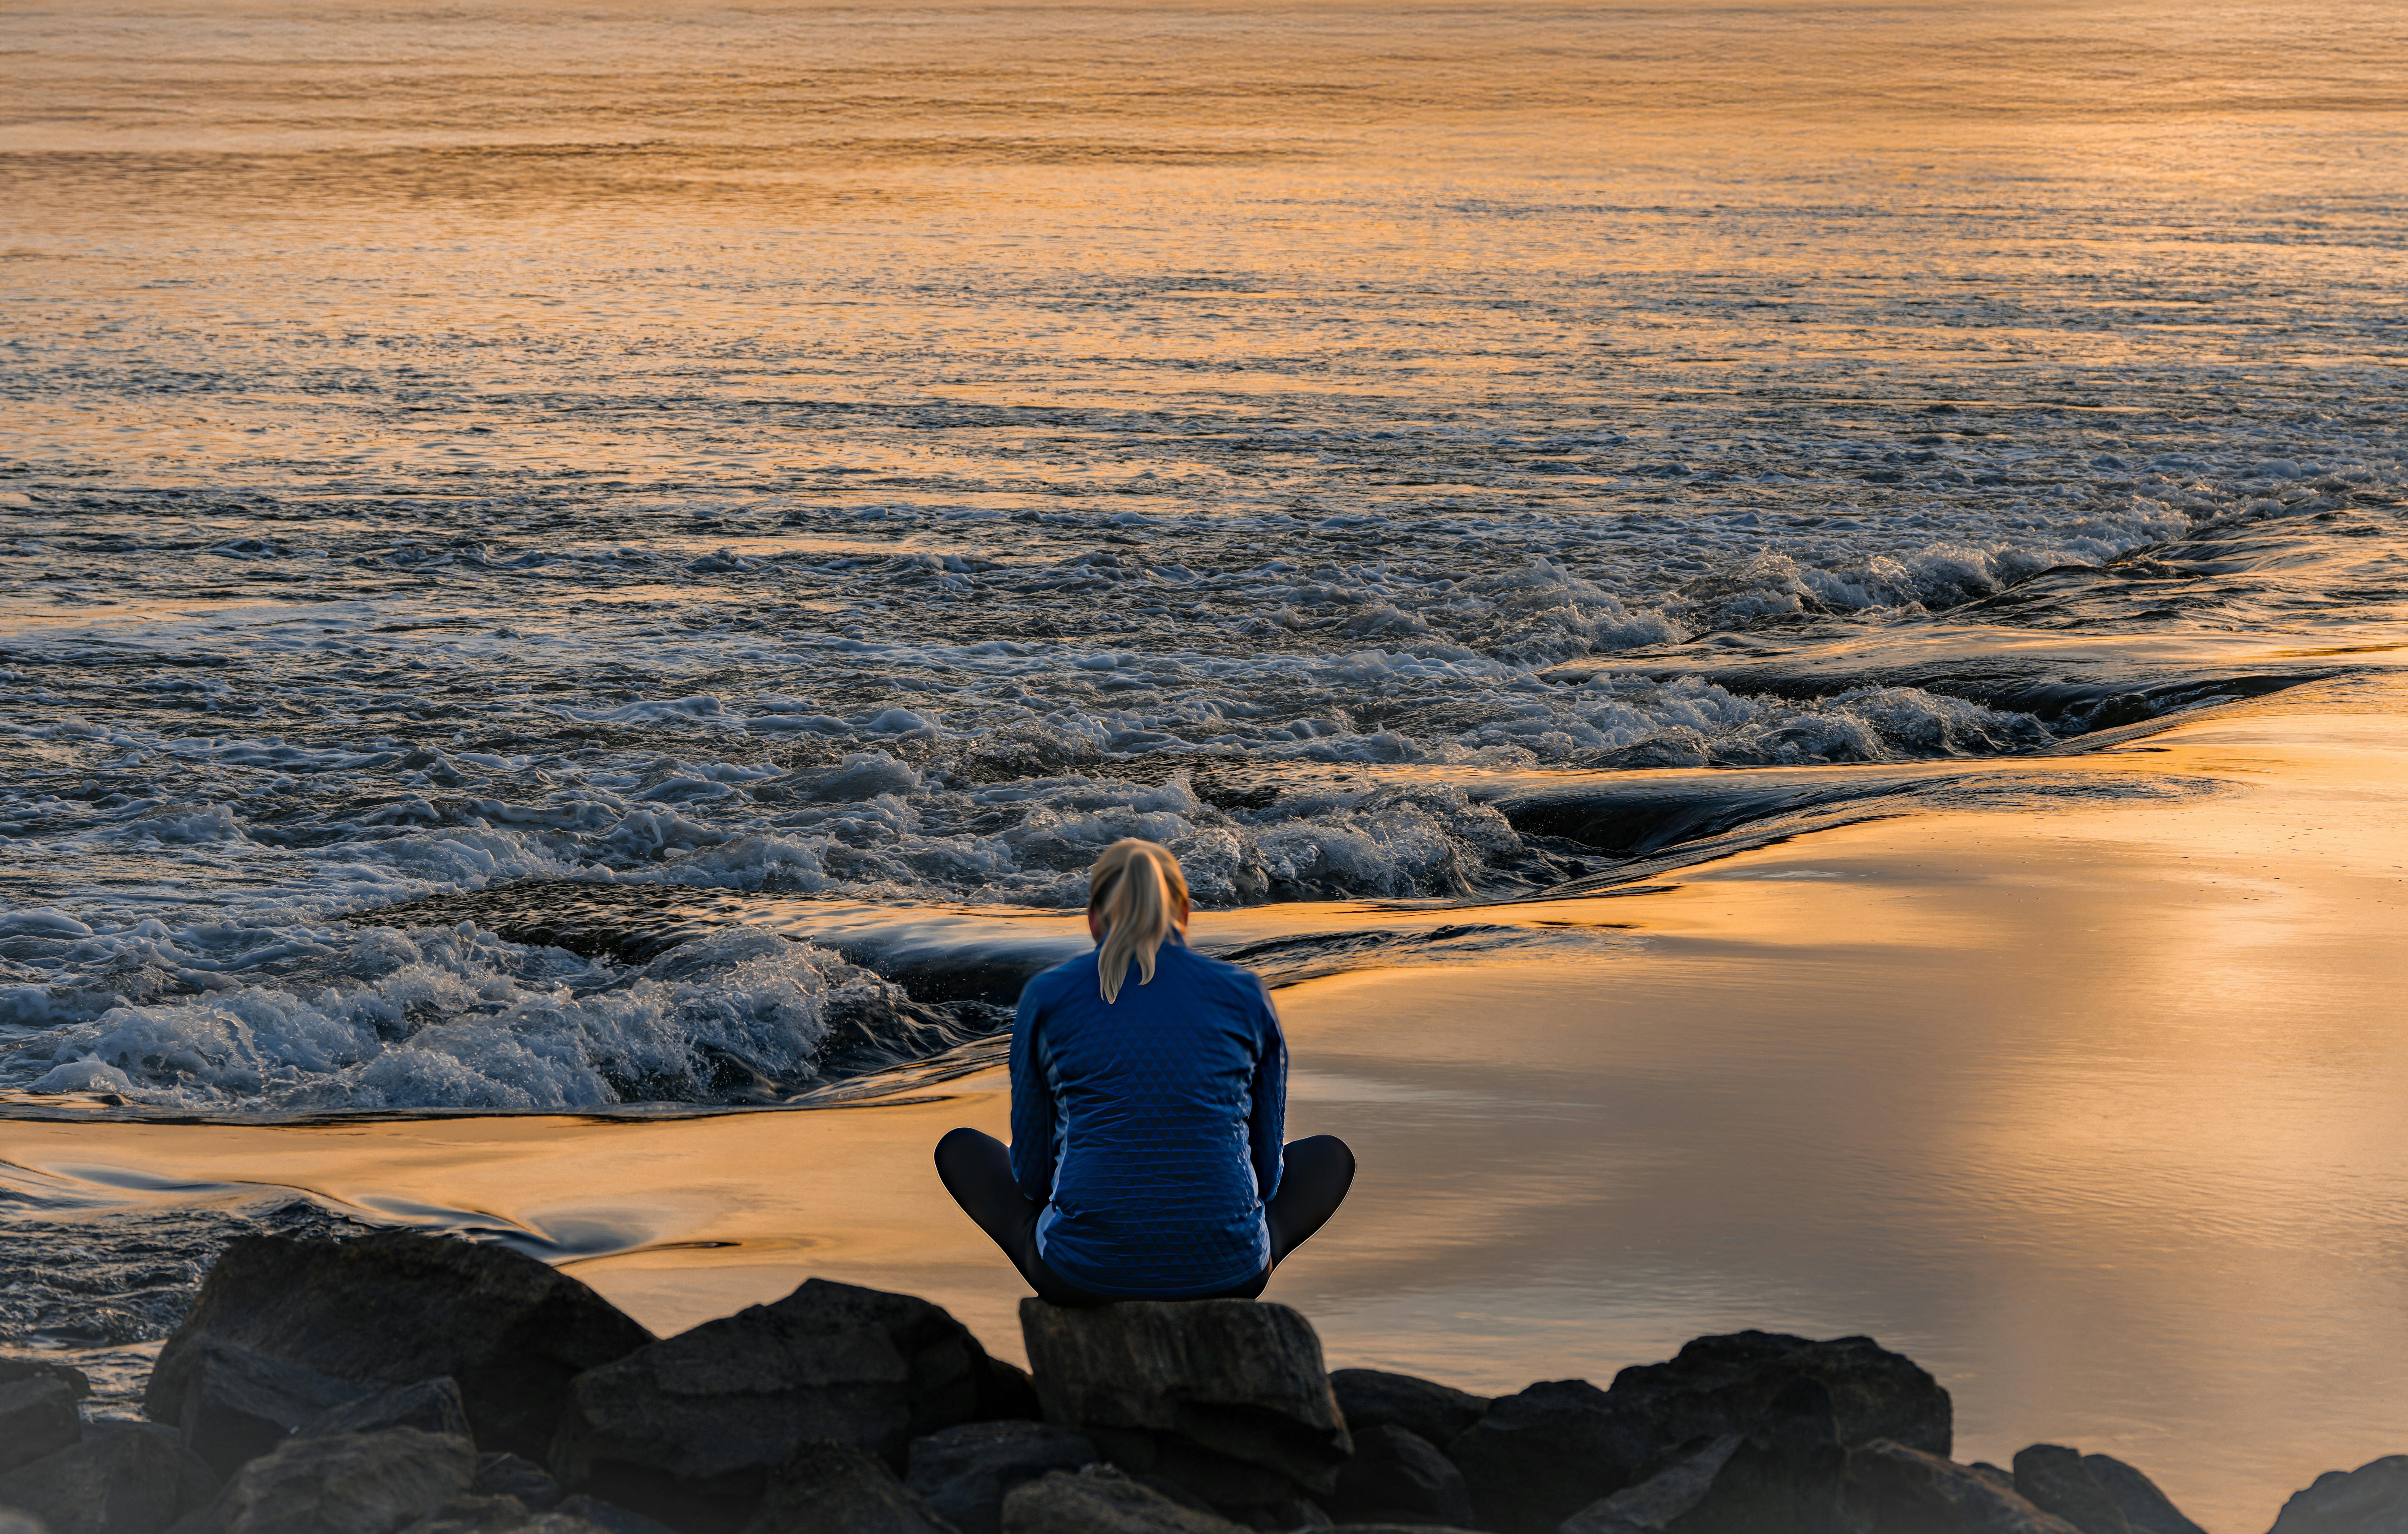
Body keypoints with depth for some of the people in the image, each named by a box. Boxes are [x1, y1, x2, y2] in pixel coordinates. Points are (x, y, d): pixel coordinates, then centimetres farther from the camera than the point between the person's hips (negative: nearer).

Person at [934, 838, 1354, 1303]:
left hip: (1085, 1273, 0)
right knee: (1331, 1155, 31)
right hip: (1224, 1275, 1)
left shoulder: (1047, 996, 3)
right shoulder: (1246, 995, 5)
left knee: (959, 1148, 28)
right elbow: (1267, 1161, 13)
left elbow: (1032, 1166, 10)